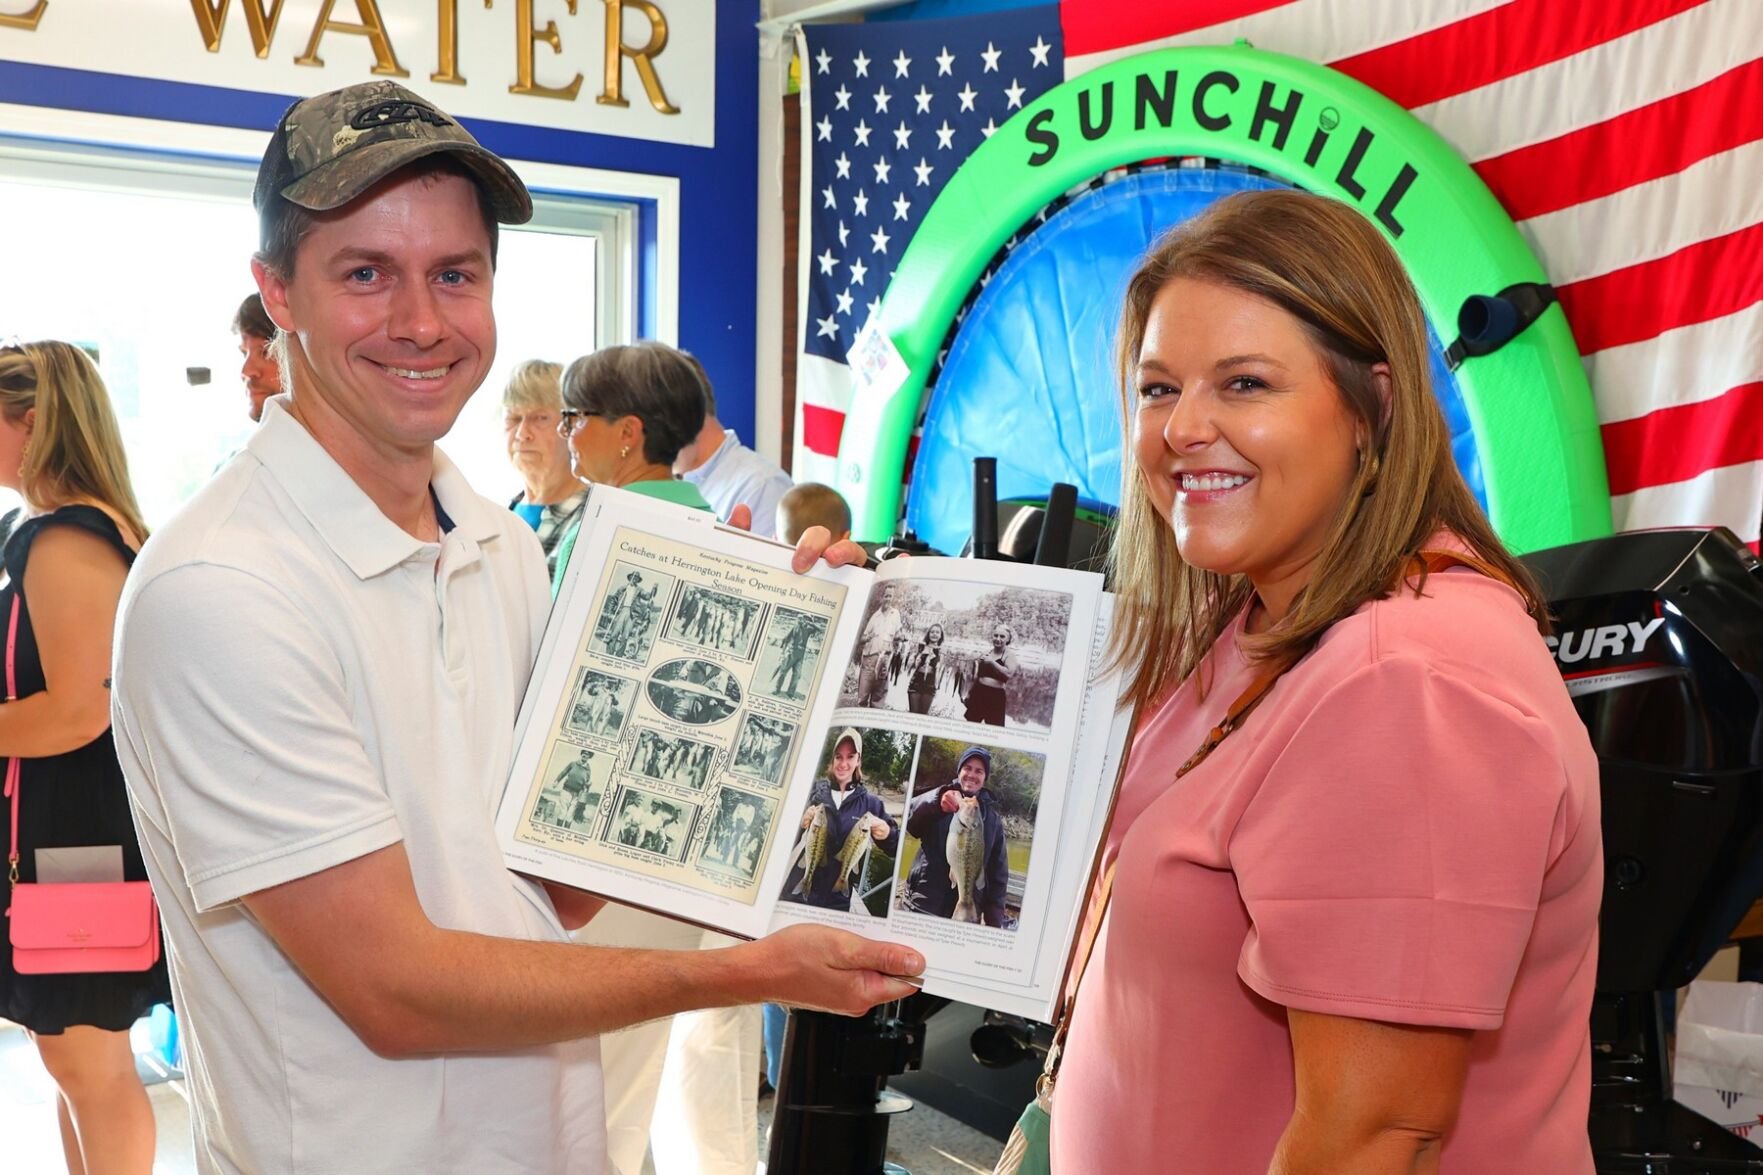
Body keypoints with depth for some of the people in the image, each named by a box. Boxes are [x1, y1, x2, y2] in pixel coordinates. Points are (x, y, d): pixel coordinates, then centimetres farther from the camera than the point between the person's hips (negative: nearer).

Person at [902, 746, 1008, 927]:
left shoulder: (993, 819, 13)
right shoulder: (938, 803, 5)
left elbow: (998, 873, 13)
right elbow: (911, 819, -19)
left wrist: (994, 920, 4)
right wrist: (936, 801, -40)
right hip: (923, 906, -2)